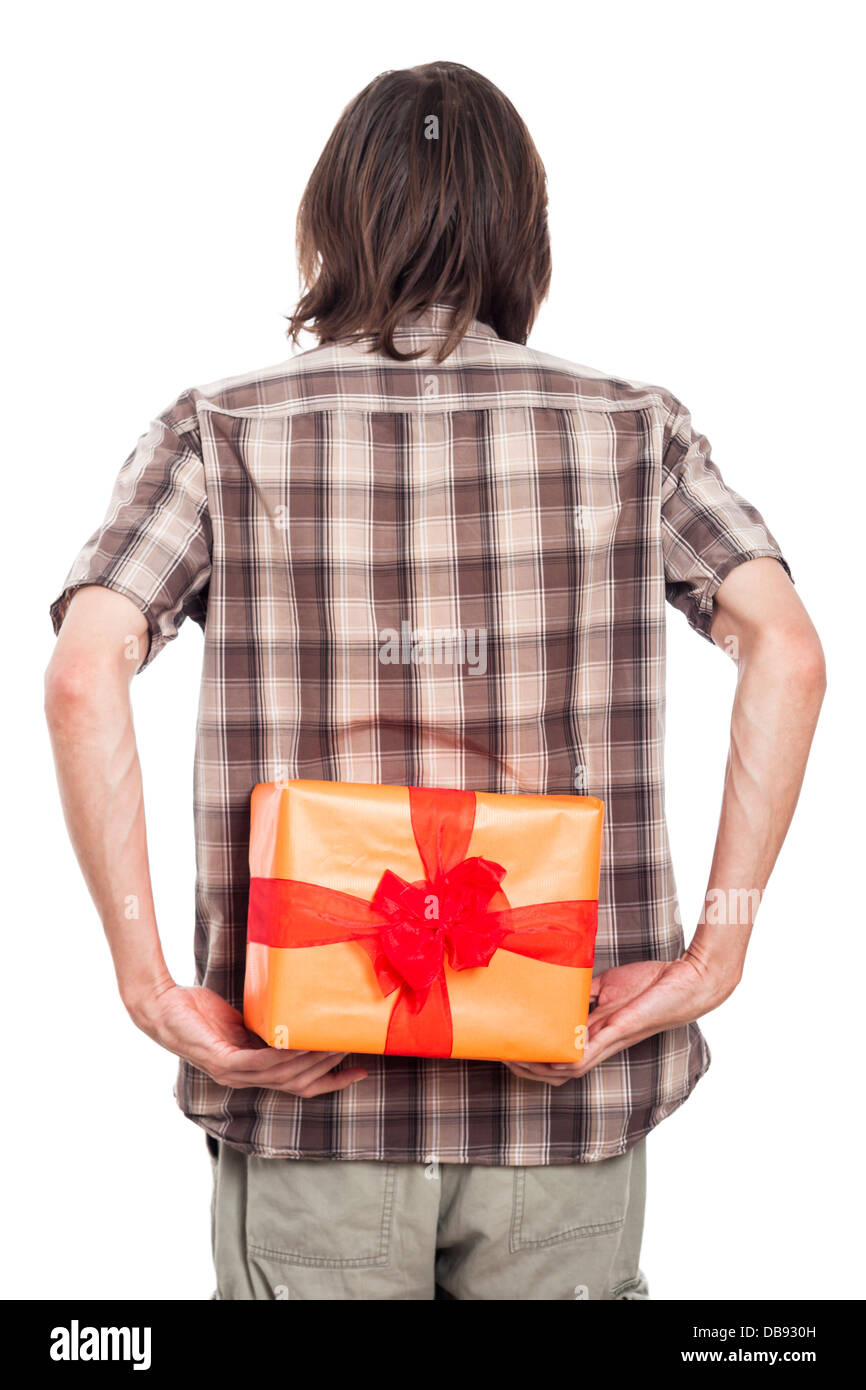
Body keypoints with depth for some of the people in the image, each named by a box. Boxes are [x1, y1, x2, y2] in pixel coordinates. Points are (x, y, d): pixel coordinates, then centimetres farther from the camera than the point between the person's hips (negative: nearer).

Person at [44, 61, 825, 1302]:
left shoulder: (222, 433, 0)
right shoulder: (630, 429, 3)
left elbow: (83, 678, -13)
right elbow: (788, 652, -8)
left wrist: (150, 986, -11)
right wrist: (719, 946, -8)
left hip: (305, 1092, 0)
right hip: (568, 1098, 1)